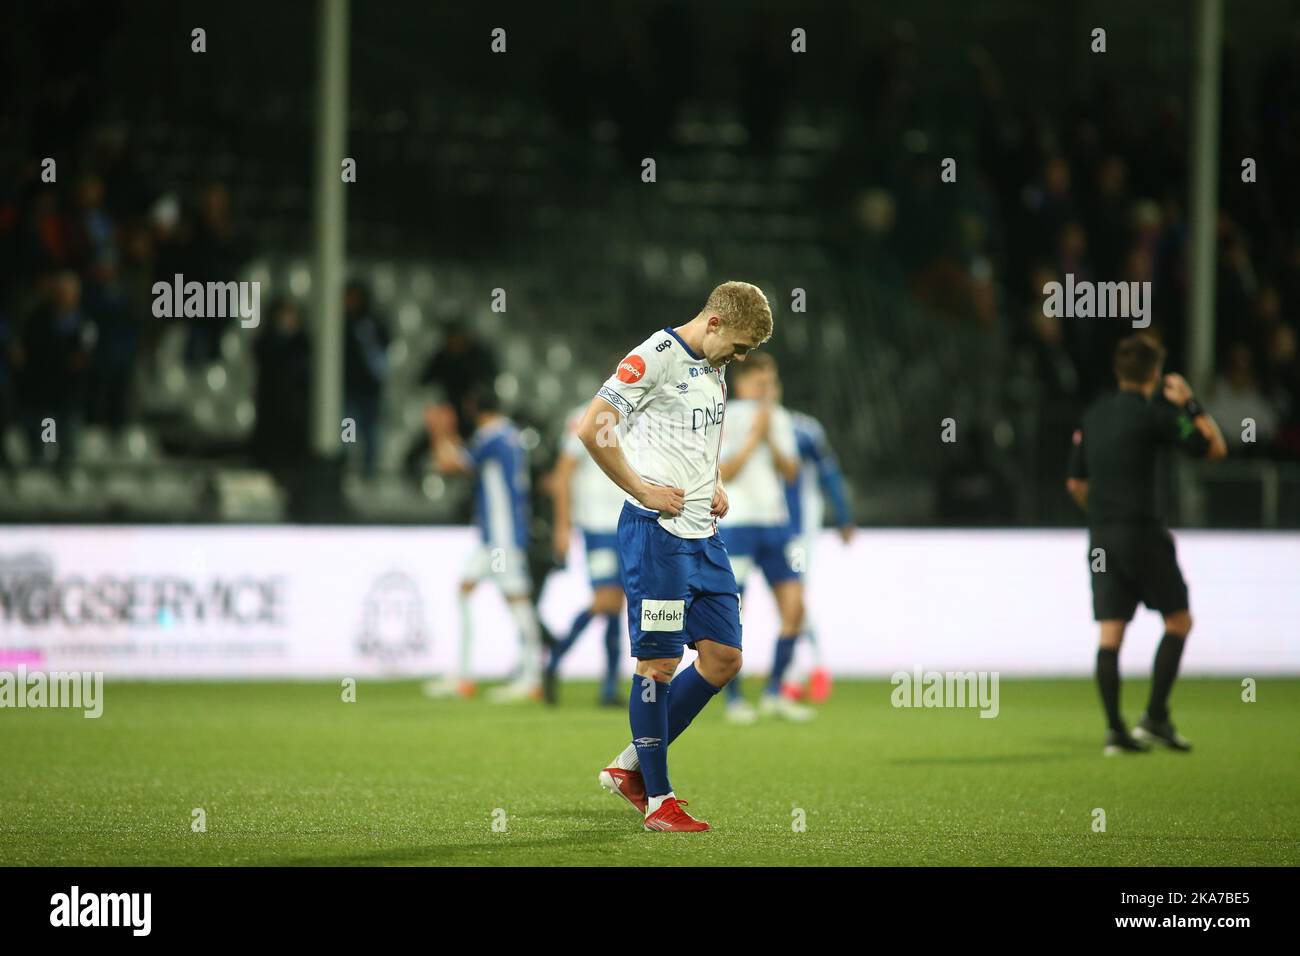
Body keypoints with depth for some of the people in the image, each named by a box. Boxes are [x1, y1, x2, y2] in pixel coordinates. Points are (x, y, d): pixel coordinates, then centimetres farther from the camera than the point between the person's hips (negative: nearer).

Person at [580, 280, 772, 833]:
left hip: (704, 534, 9)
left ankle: (631, 767, 17)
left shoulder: (712, 368, 15)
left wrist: (715, 487, 15)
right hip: (657, 532, -9)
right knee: (659, 662, -4)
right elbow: (591, 428, -19)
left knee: (723, 658, 6)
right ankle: (657, 800, 3)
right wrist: (641, 489, -15)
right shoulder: (654, 358, -12)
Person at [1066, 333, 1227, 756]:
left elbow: (1076, 483, 19)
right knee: (1179, 623, 6)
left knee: (1110, 635, 3)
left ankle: (1115, 730, -2)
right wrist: (1189, 403, 6)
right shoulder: (1151, 414, -9)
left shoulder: (1093, 416, 12)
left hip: (1101, 538, 6)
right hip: (1142, 534, -6)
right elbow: (1215, 447, -4)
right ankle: (1155, 718, -1)